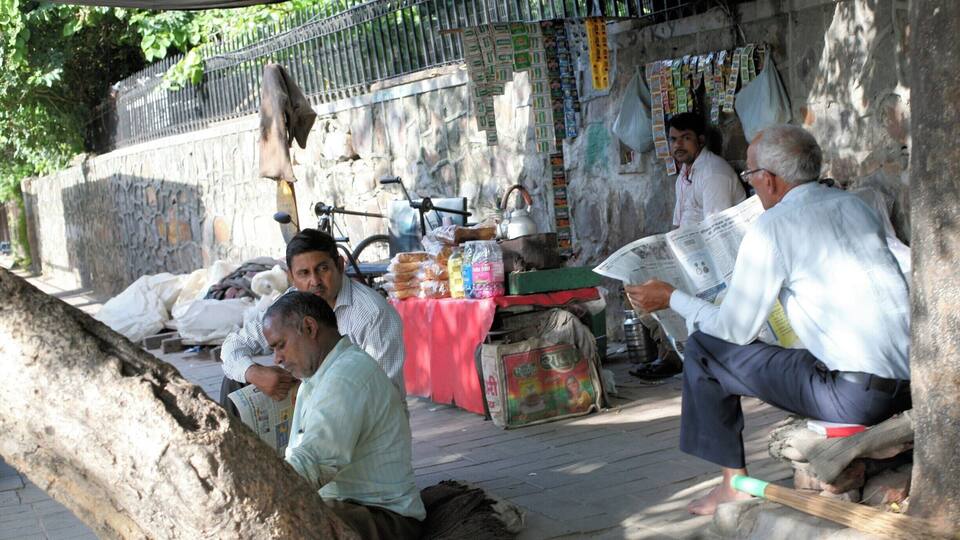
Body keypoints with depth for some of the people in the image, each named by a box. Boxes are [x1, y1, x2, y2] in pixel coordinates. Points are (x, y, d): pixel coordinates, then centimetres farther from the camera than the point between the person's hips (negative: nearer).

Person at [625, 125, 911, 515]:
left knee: (705, 348, 2)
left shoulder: (773, 227, -9)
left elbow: (736, 329, -5)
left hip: (856, 395, -8)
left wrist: (672, 299, 11)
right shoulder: (855, 205, 13)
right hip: (911, 385, 8)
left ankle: (735, 484, 11)